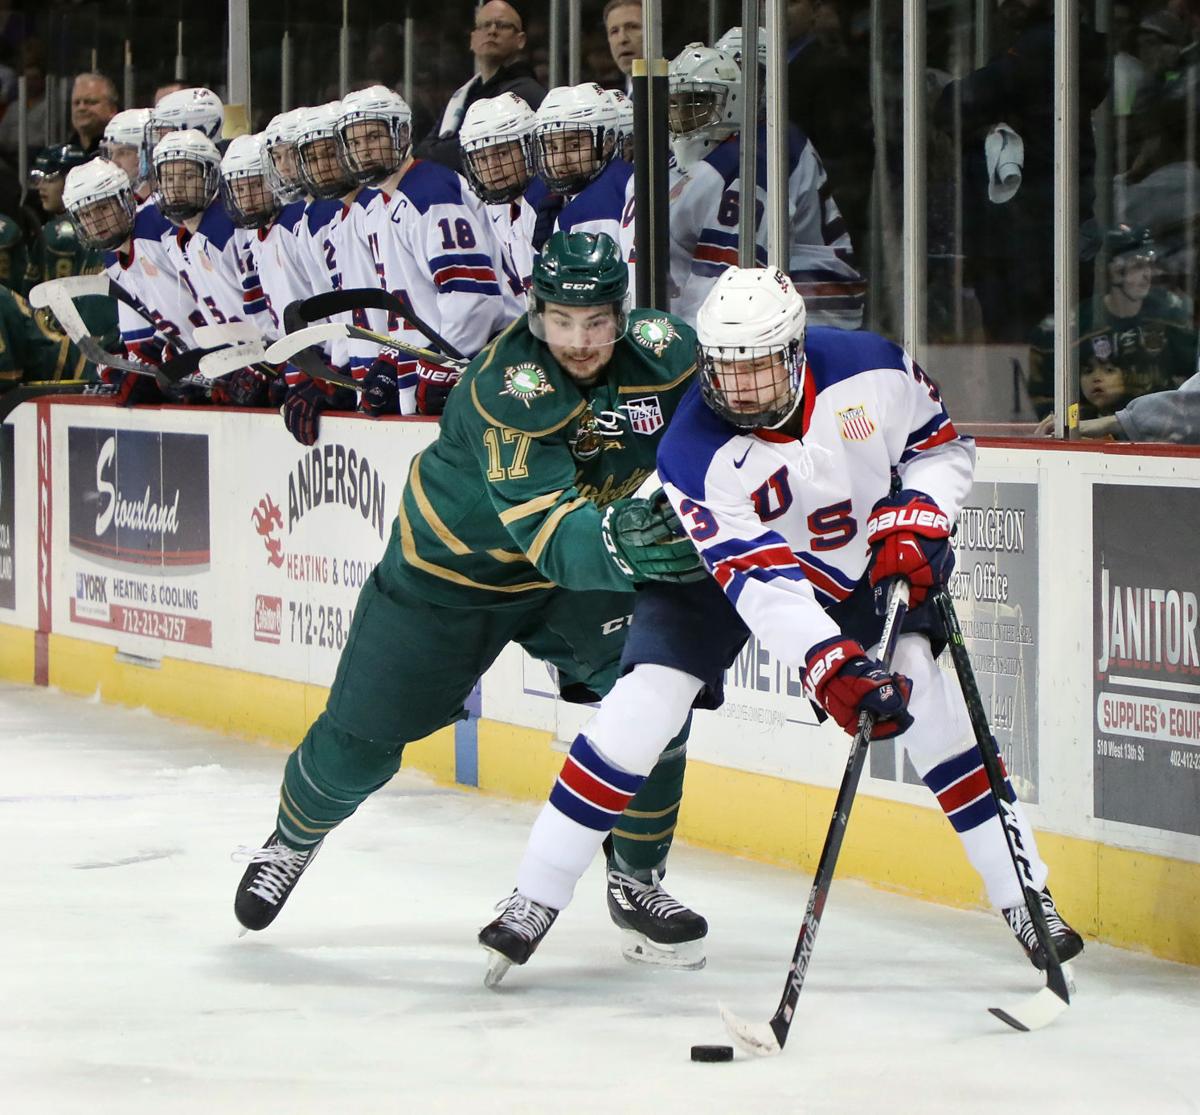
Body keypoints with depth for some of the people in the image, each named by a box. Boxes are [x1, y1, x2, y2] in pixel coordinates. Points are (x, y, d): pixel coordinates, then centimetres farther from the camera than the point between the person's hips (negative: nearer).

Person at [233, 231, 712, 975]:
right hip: (453, 560, -3)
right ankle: (293, 840, 38)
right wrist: (613, 543, -65)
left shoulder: (666, 353, -20)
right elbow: (547, 530, -46)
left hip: (582, 575, 3)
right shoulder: (506, 384, -35)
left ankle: (637, 879, 4)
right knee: (361, 737, 4)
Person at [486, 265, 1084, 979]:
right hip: (720, 563, -2)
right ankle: (537, 897, -4)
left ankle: (1025, 899, -6)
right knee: (647, 700, -16)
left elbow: (943, 445, -6)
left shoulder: (871, 369, -26)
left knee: (923, 688, -15)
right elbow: (758, 577, -39)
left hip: (862, 563, 2)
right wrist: (831, 666, -50)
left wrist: (916, 519, -25)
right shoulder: (692, 451, -33)